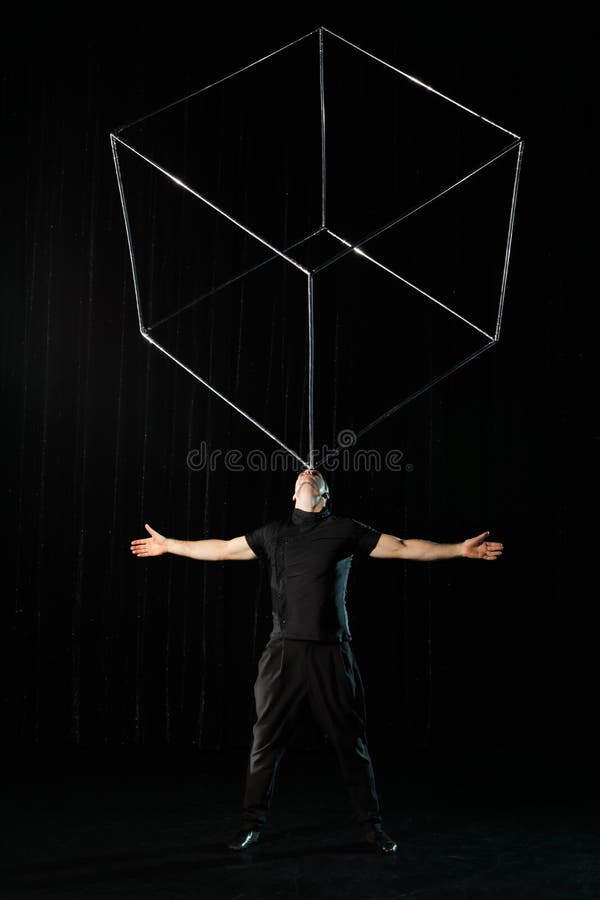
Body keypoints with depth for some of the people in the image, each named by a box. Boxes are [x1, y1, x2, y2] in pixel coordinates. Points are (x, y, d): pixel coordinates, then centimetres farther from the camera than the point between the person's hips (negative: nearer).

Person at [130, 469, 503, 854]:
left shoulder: (346, 530, 5)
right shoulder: (273, 533, 11)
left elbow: (403, 548, 5)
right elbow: (221, 548, 20)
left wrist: (460, 549, 1)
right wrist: (168, 545, 24)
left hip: (332, 652, -1)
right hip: (284, 650, 1)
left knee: (351, 739, 5)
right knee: (267, 739, 4)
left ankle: (372, 824, 20)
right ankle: (252, 822, 20)